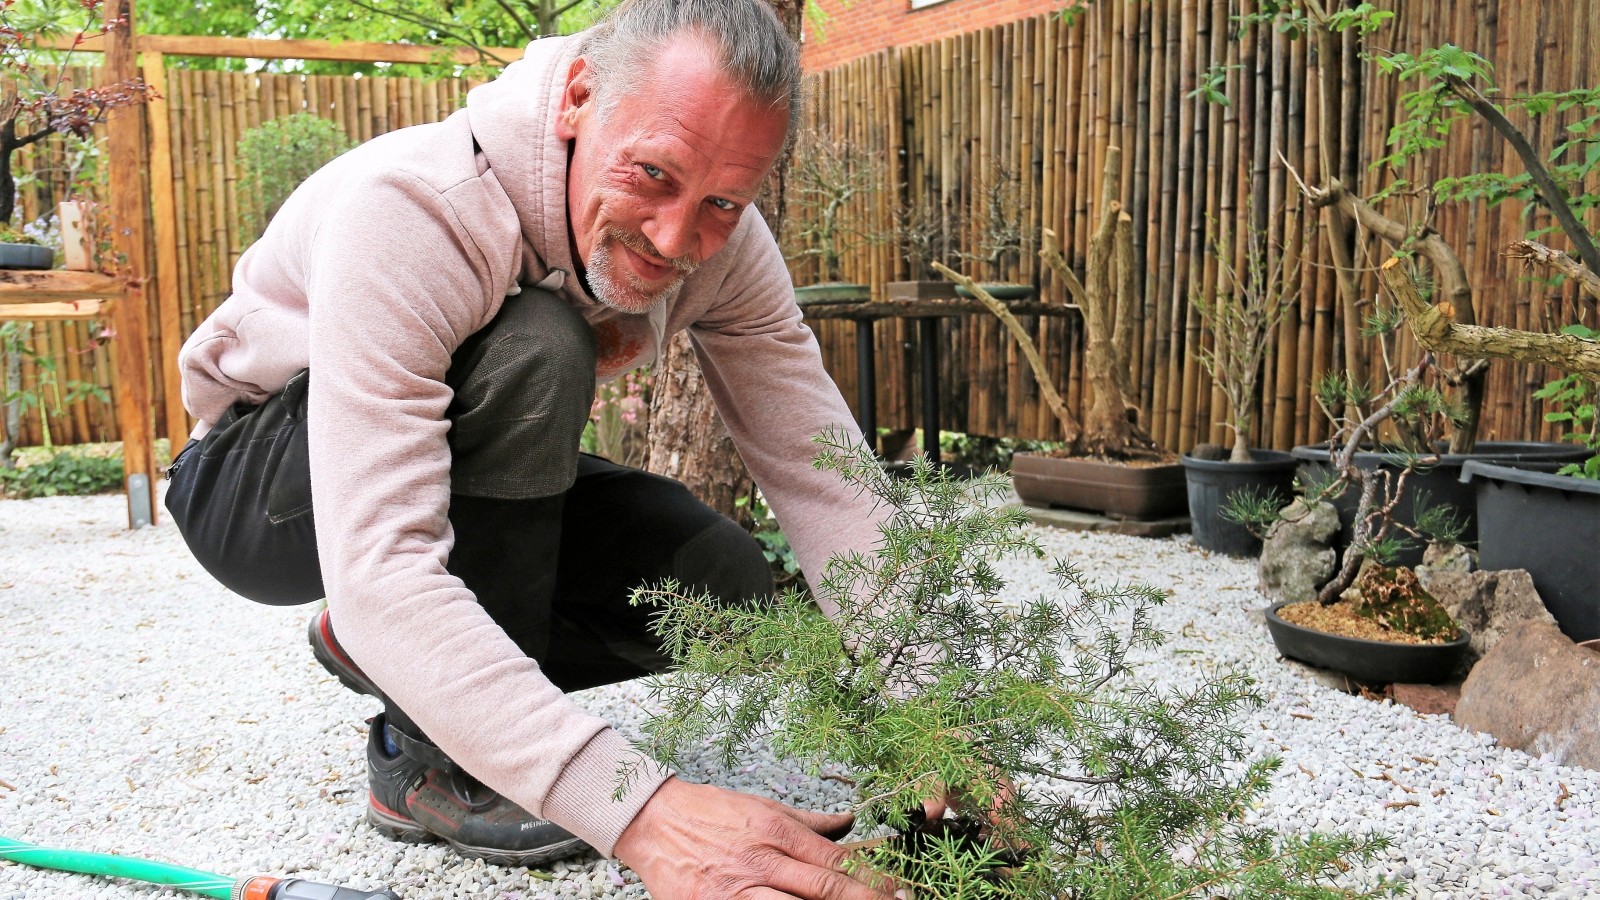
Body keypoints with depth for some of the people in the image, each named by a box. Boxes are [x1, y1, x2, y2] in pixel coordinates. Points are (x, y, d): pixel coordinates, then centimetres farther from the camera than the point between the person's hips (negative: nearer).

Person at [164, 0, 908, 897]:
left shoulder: (720, 242, -18)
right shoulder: (410, 210, -36)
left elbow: (826, 478, -22)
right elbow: (378, 574, -45)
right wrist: (637, 812, -54)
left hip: (479, 481, 5)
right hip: (257, 486, -5)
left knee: (733, 595, -13)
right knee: (535, 351, -34)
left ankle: (384, 656, 5)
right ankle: (430, 756, -16)